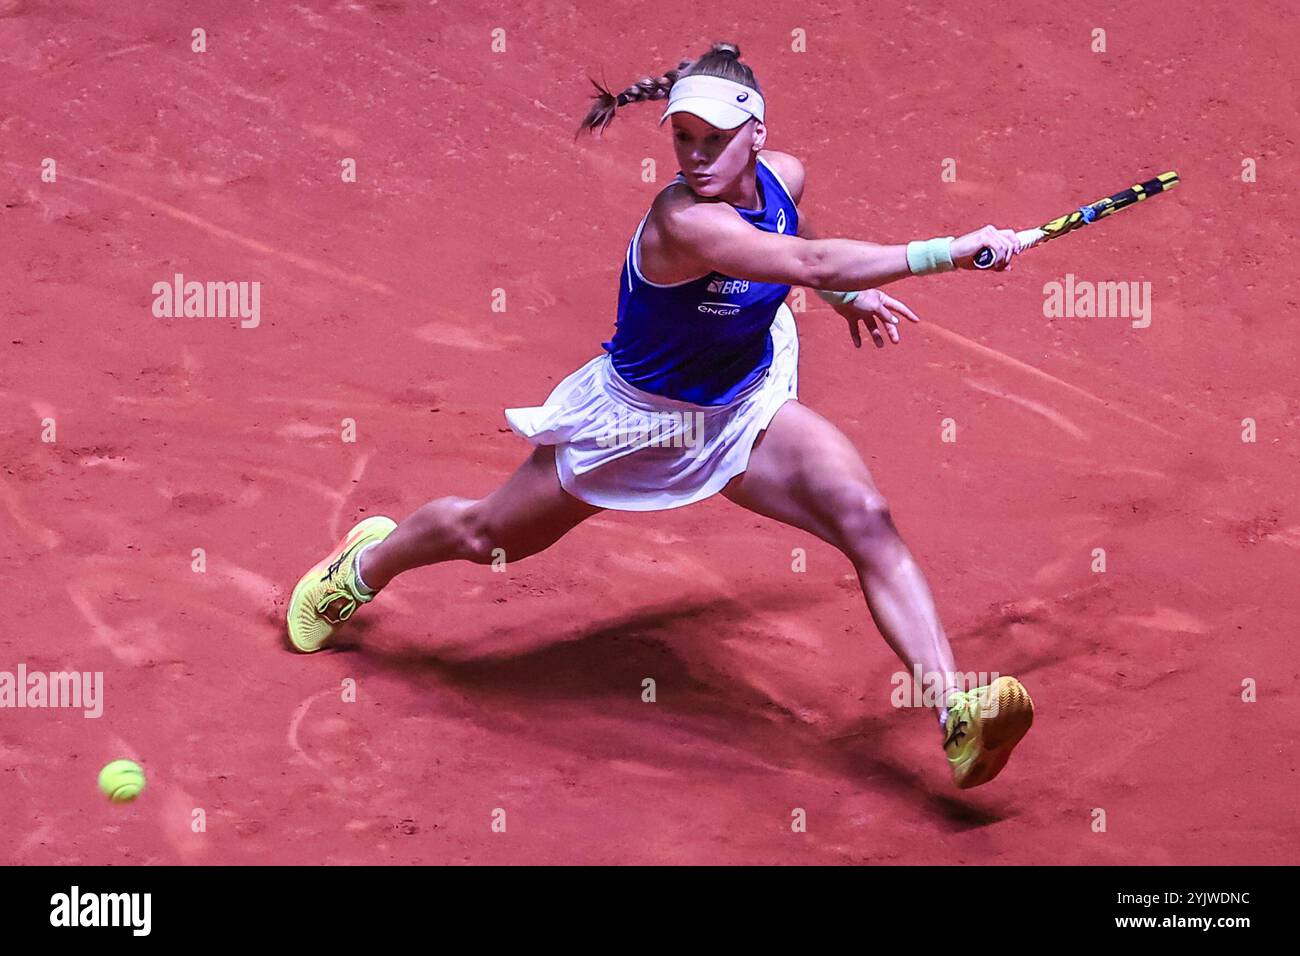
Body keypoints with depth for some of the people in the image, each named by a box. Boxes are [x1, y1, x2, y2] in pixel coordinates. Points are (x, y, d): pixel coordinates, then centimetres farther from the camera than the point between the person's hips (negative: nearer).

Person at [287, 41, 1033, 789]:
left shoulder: (783, 175, -14)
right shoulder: (683, 221, -38)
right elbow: (808, 263, -53)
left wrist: (848, 294, 13)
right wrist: (948, 251, -54)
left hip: (746, 410, 5)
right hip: (640, 418, -5)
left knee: (868, 518, -20)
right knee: (487, 536, 16)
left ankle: (957, 714, -24)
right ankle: (363, 567, 50)